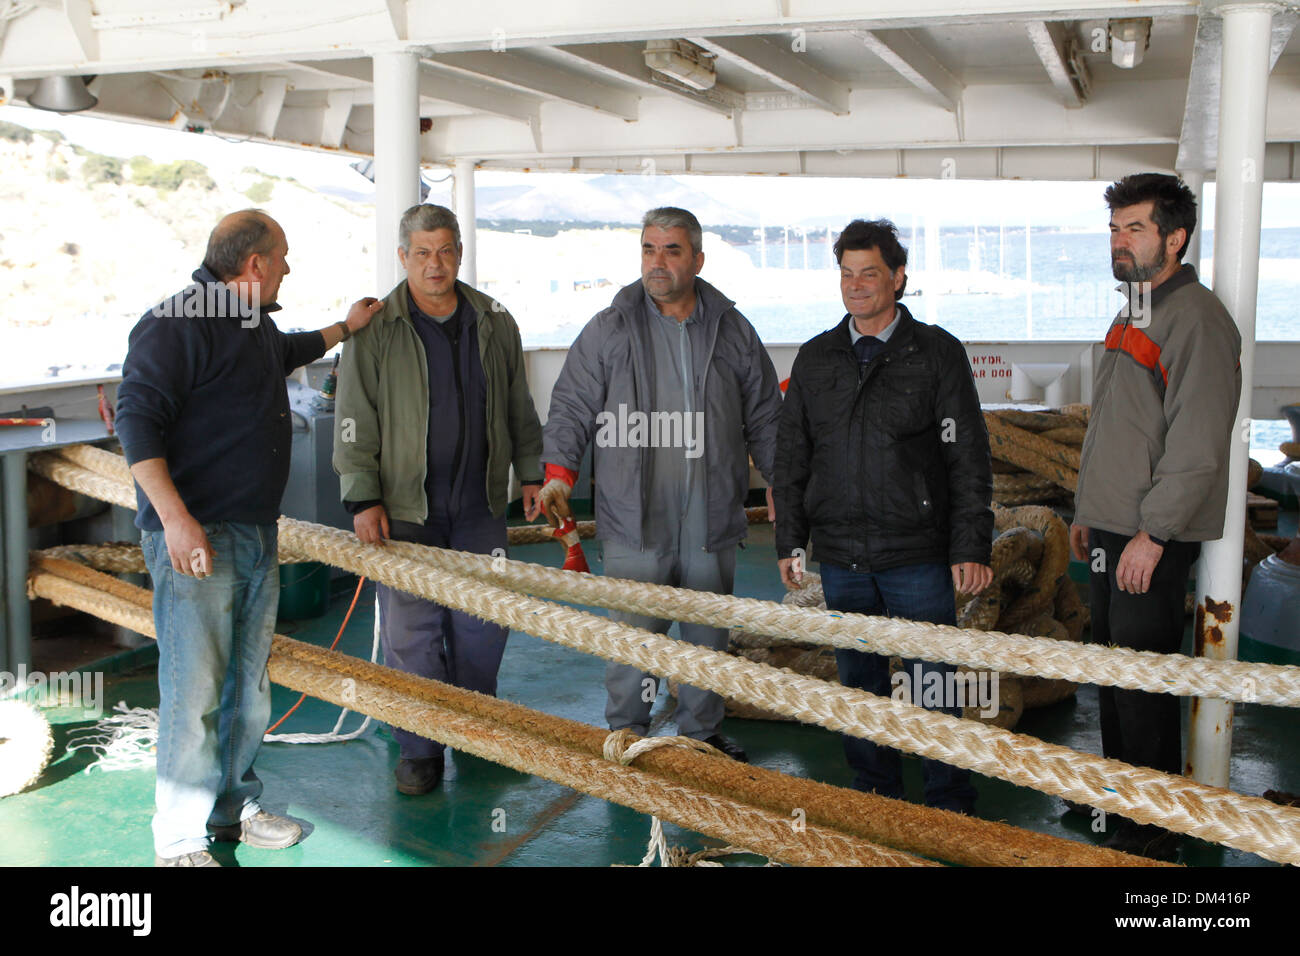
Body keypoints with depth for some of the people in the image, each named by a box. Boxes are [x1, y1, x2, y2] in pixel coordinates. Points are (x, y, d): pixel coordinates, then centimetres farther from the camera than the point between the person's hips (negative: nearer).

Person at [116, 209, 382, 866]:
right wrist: (176, 519, -26)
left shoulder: (256, 325, 18)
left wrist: (345, 328, 45)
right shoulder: (177, 322, -12)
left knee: (248, 683, 15)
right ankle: (179, 841, 8)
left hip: (257, 535, 9)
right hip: (196, 539, -9)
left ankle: (235, 808, 29)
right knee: (195, 692, -5)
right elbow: (136, 419, -19)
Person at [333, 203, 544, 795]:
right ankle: (419, 749, 14)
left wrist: (530, 472, 13)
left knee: (483, 624, 10)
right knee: (411, 631, 0)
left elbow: (519, 407, 16)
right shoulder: (375, 330, -2)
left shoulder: (494, 323, 8)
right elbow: (354, 421, -3)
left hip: (480, 504, 3)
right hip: (405, 507, -3)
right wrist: (362, 498, -9)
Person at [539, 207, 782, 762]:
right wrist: (559, 470, -8)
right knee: (634, 633, 1)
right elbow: (572, 406, 4)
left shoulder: (733, 331, 8)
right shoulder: (610, 330, 2)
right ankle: (625, 734, 19)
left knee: (708, 634, 12)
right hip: (634, 517, -2)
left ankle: (701, 733, 28)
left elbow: (764, 416, 15)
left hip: (711, 520, 3)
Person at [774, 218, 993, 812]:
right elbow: (792, 458, 14)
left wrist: (972, 547, -7)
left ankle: (950, 803, 18)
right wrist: (790, 541, 9)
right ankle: (873, 787, 29)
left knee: (932, 684, 2)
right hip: (841, 558, 3)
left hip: (918, 556, -3)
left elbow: (969, 460, -1)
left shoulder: (937, 354, 0)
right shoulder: (815, 359, 9)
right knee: (858, 679, 12)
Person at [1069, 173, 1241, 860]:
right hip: (1113, 531, 9)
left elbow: (1197, 445, -20)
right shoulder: (1132, 317, 16)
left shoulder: (1196, 319, -14)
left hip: (1155, 539, -9)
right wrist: (1087, 512, 21)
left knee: (1141, 676, -4)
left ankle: (1154, 831, 9)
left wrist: (1152, 533, -20)